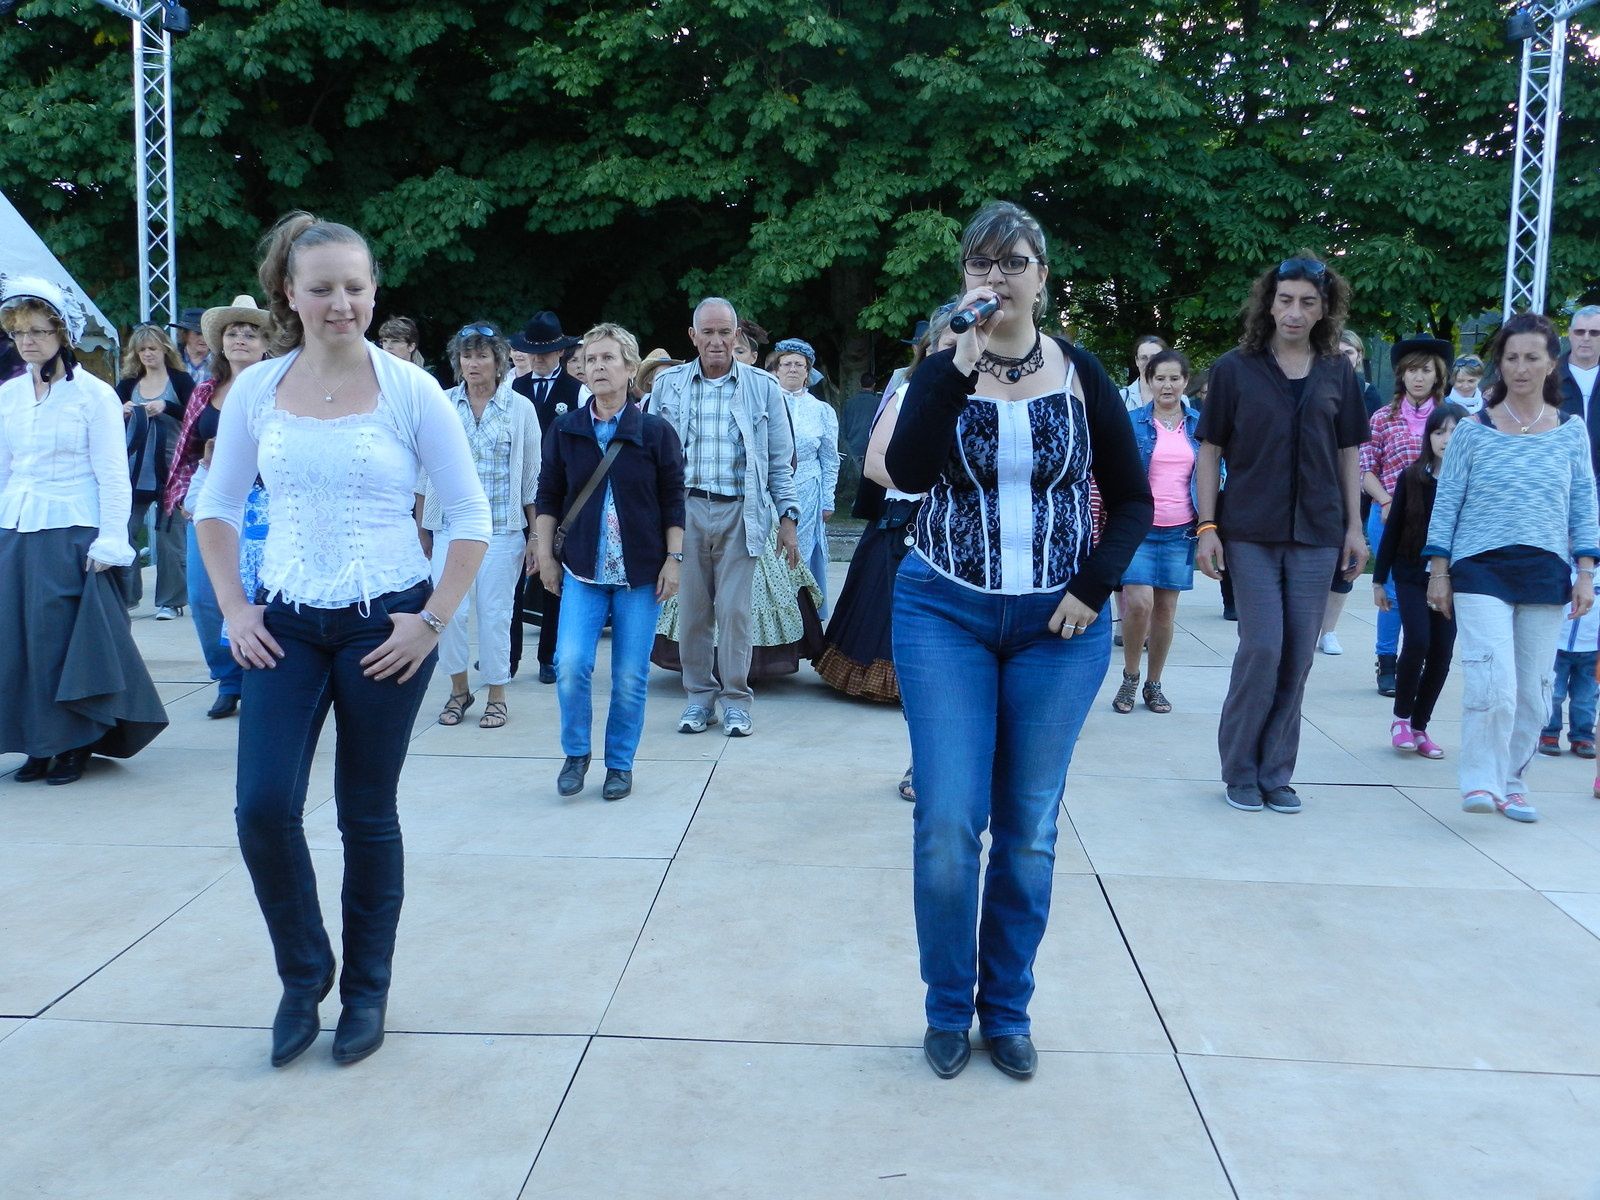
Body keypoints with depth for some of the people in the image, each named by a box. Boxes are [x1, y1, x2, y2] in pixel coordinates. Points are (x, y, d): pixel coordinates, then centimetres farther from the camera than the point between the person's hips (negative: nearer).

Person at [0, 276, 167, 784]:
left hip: (72, 532, -5)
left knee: (68, 637, -2)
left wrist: (110, 541, -11)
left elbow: (112, 475, -6)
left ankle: (76, 743, 11)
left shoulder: (93, 394, -5)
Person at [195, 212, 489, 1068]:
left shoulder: (410, 390, -7)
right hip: (284, 624, 3)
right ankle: (303, 976, 19)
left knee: (368, 816, 7)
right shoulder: (256, 389, 1)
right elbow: (216, 507, 12)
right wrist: (233, 609, 3)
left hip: (384, 624, -2)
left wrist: (433, 620, -9)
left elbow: (470, 518, -4)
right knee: (263, 809, -6)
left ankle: (366, 991, 26)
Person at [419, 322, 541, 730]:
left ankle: (497, 696, 17)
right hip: (449, 526, 1)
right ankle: (459, 689, 17)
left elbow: (532, 478, 4)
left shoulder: (520, 409, 2)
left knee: (494, 613, 1)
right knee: (448, 610, -5)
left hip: (501, 529, -1)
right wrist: (421, 527, 9)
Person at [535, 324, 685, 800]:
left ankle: (620, 764, 20)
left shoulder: (656, 432, -1)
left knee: (631, 676, 2)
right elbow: (549, 496, 9)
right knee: (571, 664, -11)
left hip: (639, 572, -1)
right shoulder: (565, 429, 4)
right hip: (582, 569, 1)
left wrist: (673, 559, -3)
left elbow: (674, 501, 1)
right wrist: (546, 554, 5)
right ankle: (575, 753, 12)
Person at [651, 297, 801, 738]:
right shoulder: (668, 384, 9)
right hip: (684, 508, 1)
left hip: (740, 512, -1)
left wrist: (788, 519, 3)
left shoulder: (763, 387, 6)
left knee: (734, 609, -1)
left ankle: (735, 699, 11)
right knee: (692, 609, 4)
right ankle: (699, 697, 16)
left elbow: (780, 461, 8)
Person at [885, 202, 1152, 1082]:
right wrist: (961, 366, -23)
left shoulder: (1081, 375, 2)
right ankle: (948, 1010, 16)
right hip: (946, 614, -1)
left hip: (1057, 625, 1)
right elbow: (907, 472, -18)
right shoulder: (941, 369, 0)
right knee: (947, 825, -4)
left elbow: (1132, 499, 6)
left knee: (1028, 829, 7)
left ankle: (1006, 1012, 24)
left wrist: (1094, 587, -6)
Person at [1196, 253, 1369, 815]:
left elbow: (1349, 452, 11)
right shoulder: (1236, 368, -1)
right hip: (1250, 533, -2)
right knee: (1263, 648, -6)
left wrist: (1354, 527, 6)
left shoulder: (1337, 372, 6)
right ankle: (1240, 770, 10)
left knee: (1298, 656, 5)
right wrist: (1207, 527, -5)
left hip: (1317, 535, 3)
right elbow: (1210, 451, 1)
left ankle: (1275, 773, 17)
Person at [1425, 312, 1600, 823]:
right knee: (1493, 683, -15)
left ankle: (1512, 782, 22)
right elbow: (1446, 503, 2)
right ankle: (1481, 780, 0)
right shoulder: (1473, 431, -1)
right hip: (1481, 570, -2)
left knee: (1533, 689, 7)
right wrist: (1439, 571, 0)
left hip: (1545, 573, 3)